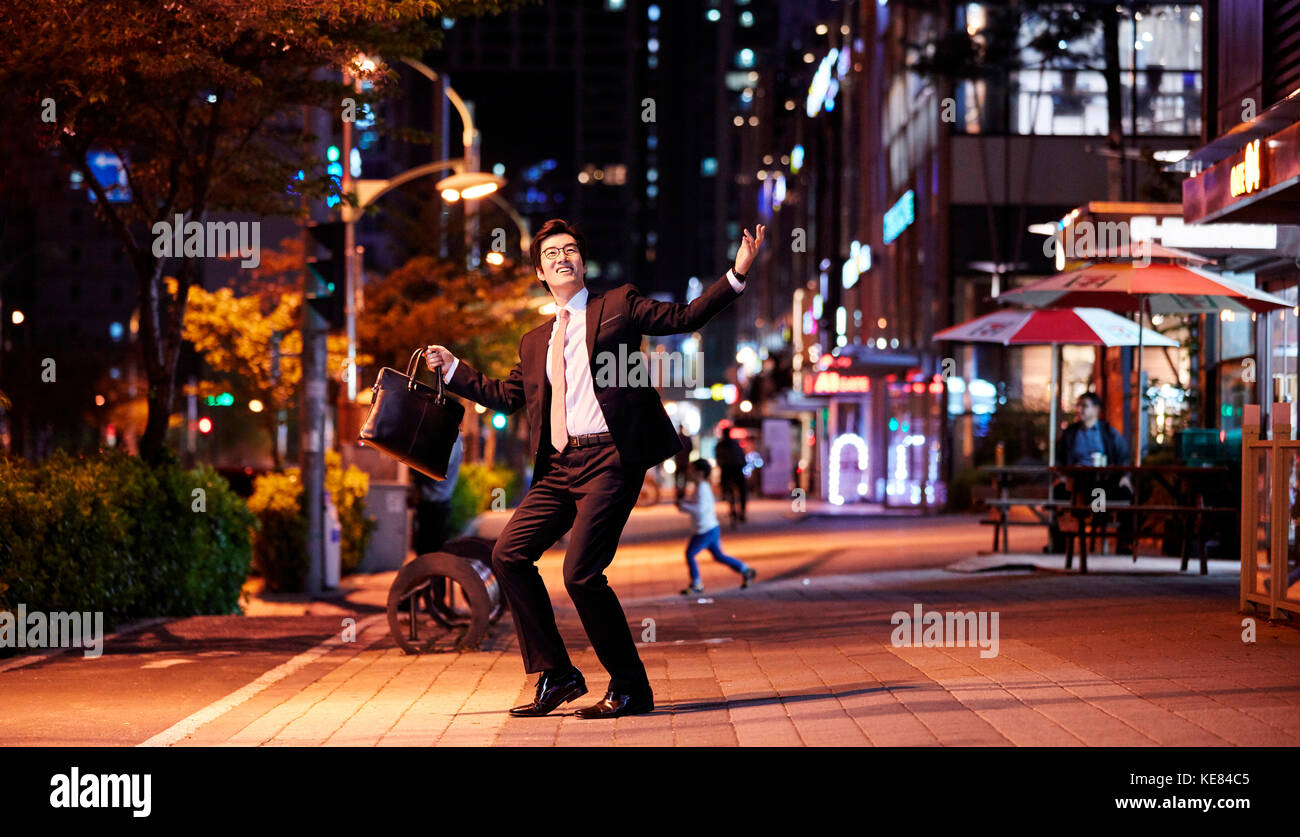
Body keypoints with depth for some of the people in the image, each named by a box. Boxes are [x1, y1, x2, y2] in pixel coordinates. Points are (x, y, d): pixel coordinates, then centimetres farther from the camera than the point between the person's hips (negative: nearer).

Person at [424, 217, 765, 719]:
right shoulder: (535, 343, 23)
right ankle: (556, 674, 9)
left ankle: (630, 689, 0)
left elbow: (684, 318, 2)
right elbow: (506, 396, 28)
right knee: (509, 554, -2)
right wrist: (452, 368, 25)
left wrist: (737, 274, -8)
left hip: (610, 458, -7)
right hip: (559, 467, 7)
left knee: (581, 572, -15)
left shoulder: (618, 306, 8)